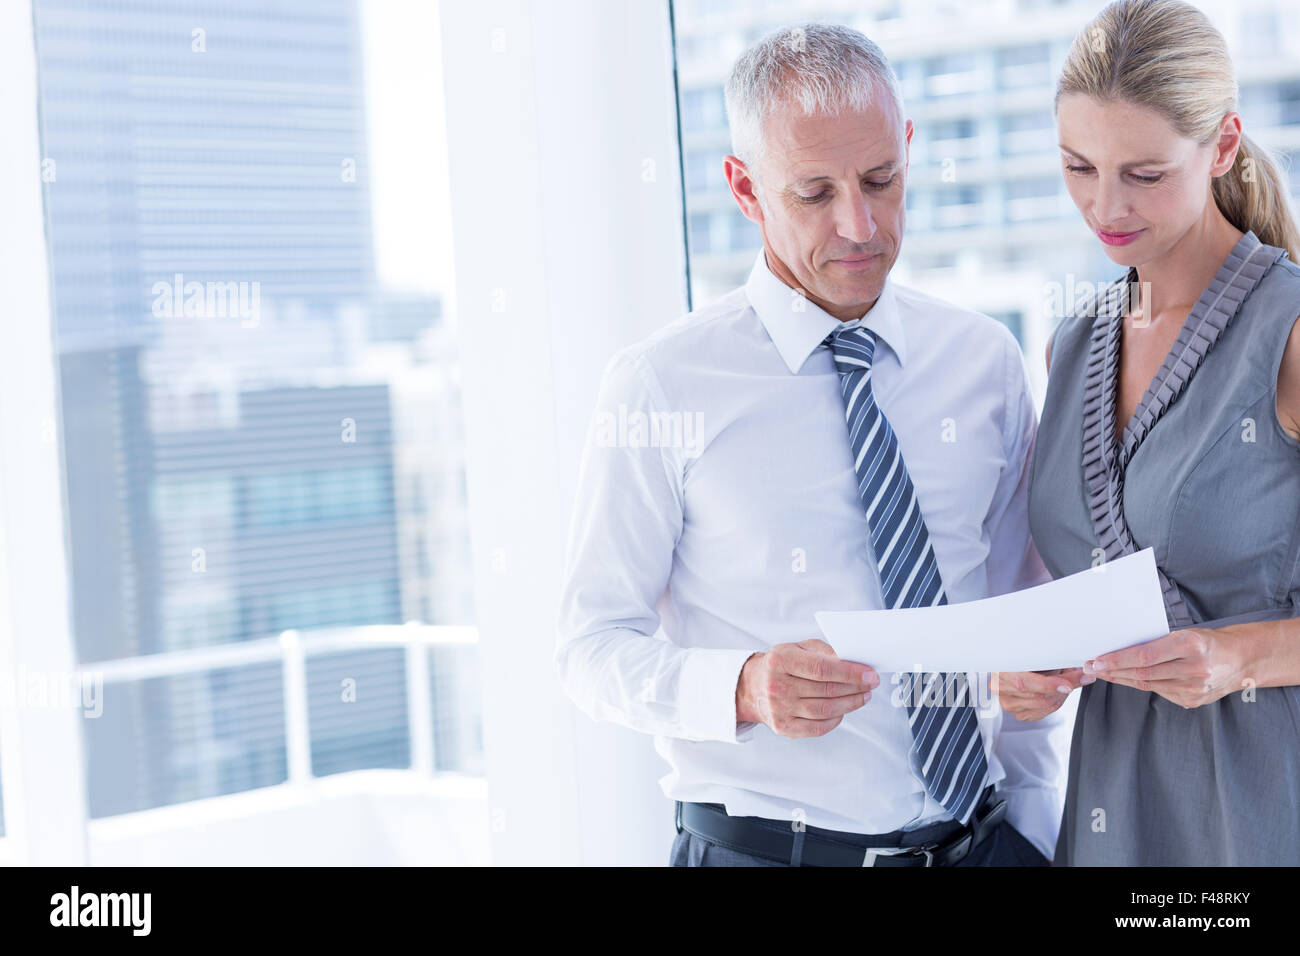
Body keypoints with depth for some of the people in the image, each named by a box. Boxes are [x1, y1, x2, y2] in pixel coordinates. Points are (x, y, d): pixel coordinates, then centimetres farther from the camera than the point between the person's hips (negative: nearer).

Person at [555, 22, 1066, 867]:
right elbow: (593, 645, -8)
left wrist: (1036, 830, 2)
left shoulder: (987, 362, 3)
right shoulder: (661, 387, -9)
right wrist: (744, 688, -25)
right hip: (762, 845, -3)